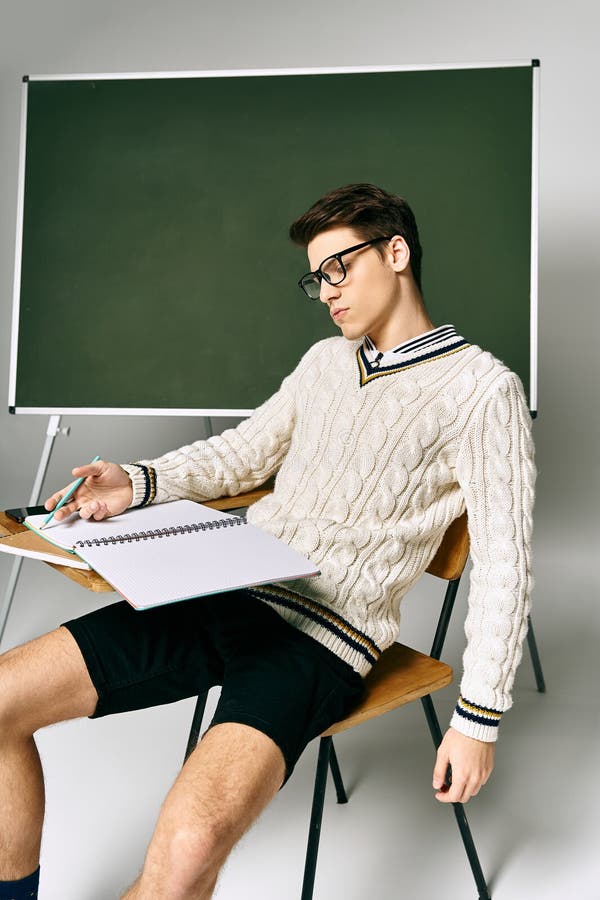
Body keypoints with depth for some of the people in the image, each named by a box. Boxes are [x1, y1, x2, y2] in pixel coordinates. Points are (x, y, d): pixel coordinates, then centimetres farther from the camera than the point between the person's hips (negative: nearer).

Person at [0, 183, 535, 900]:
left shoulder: (481, 387, -3)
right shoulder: (326, 359, 18)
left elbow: (504, 563, -5)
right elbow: (245, 451, 24)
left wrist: (479, 718, -6)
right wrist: (139, 482, 7)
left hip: (324, 638, -6)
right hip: (226, 593, 7)